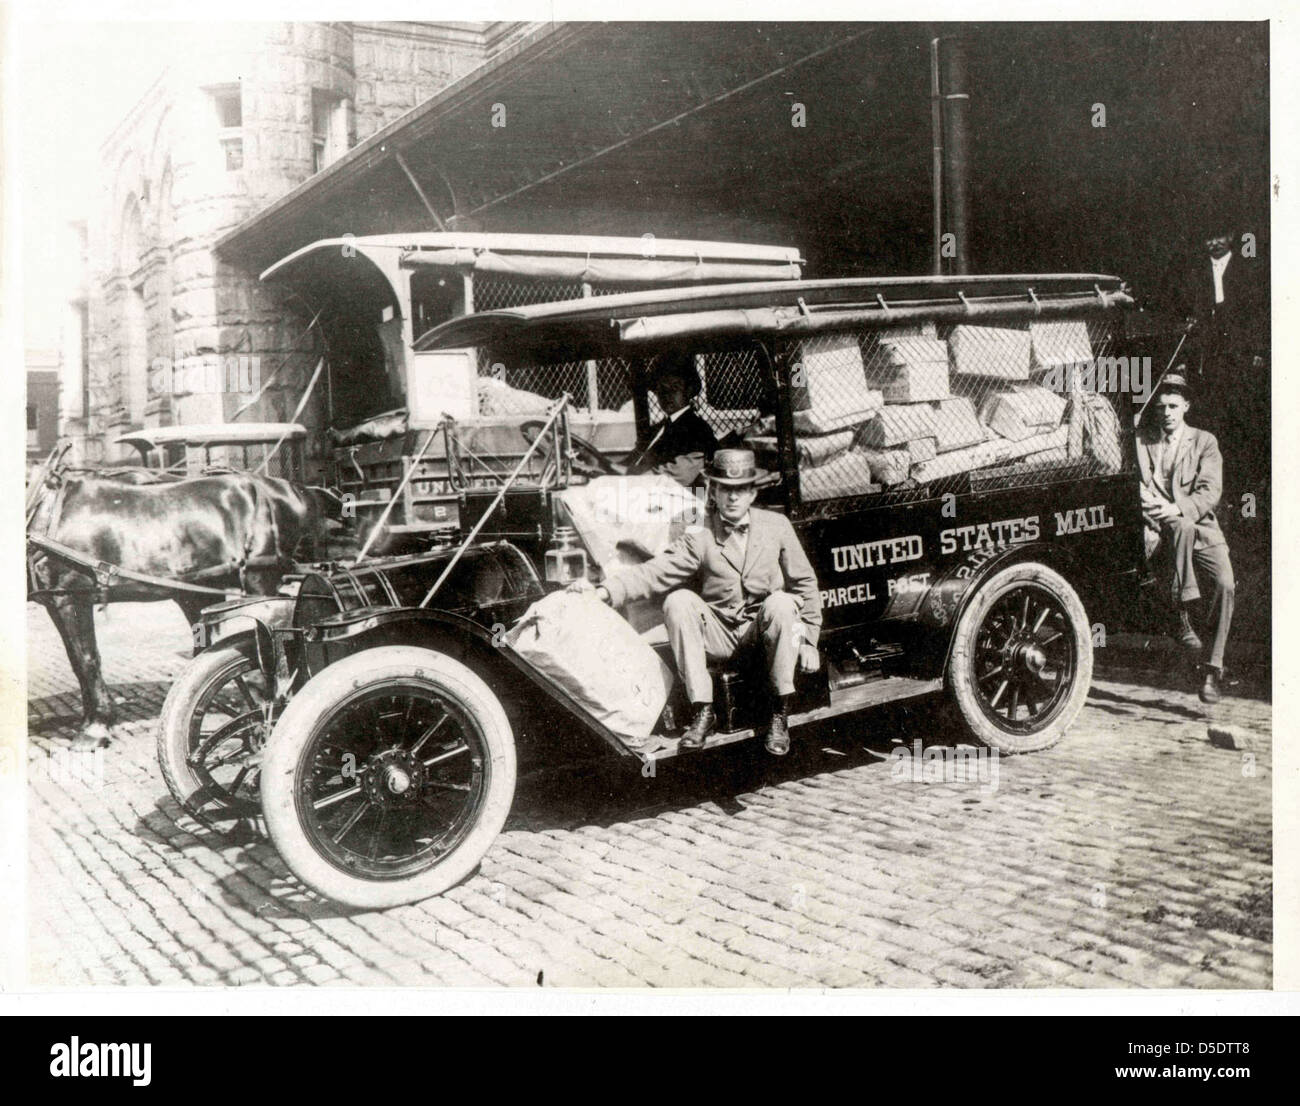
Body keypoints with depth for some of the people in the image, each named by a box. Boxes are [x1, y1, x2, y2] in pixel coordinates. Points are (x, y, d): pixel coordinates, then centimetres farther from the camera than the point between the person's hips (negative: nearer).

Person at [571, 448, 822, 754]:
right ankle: (702, 710, -19)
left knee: (781, 603, -32)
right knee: (678, 601, -26)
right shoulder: (700, 537, -5)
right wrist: (603, 592, -29)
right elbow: (652, 573, -14)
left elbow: (805, 584, 5)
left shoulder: (776, 526, -1)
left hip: (765, 631, 0)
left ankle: (780, 713, -20)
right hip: (719, 634, 1)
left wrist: (807, 641, 0)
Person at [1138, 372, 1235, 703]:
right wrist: (1146, 499, -15)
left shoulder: (1204, 441, 10)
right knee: (1182, 527, -37)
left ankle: (1214, 669, -11)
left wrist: (1178, 508, -20)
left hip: (1200, 527, 1)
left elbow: (1210, 492, -2)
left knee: (1226, 584, -21)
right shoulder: (1141, 439, 14)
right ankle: (1182, 618, -30)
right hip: (1157, 526, -1)